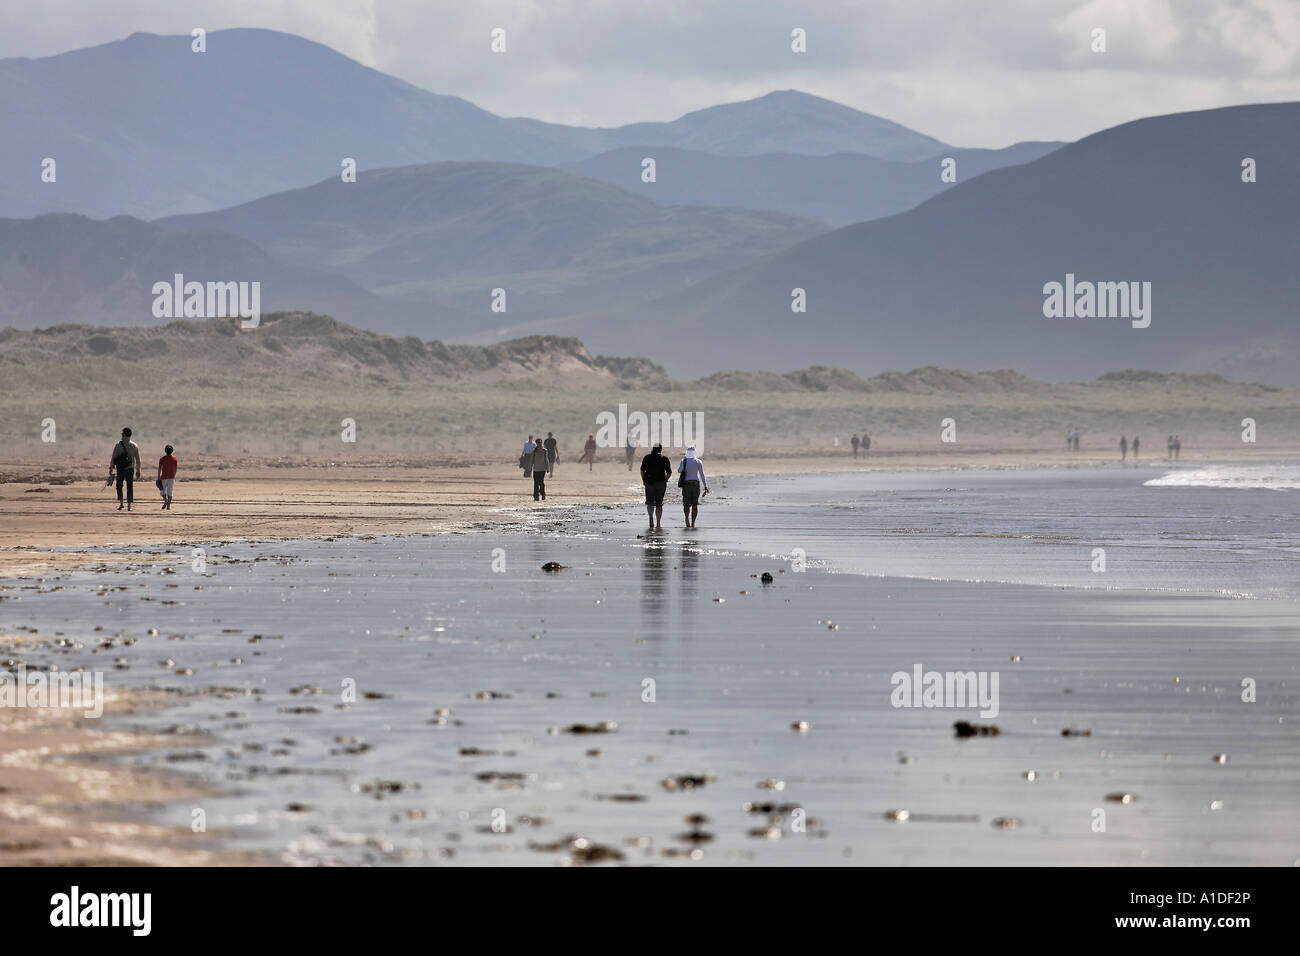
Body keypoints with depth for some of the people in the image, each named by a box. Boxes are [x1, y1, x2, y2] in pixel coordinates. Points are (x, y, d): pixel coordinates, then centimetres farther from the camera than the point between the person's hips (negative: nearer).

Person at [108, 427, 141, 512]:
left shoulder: (118, 445, -5)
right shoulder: (135, 446, 2)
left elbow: (113, 458, -4)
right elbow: (138, 460, 5)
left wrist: (110, 470, 1)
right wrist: (138, 471, 12)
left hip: (120, 469, -2)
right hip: (130, 469, 2)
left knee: (119, 486, 12)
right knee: (130, 487, 8)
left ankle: (121, 502, -2)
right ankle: (129, 505, 5)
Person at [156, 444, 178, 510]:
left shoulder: (162, 459, -4)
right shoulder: (174, 459, 3)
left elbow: (159, 468, -9)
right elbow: (175, 469, 8)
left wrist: (158, 478, -8)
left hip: (164, 477, -2)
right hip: (171, 477, 2)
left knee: (162, 490, 13)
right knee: (170, 492, 3)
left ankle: (166, 501, -9)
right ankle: (168, 506, -2)